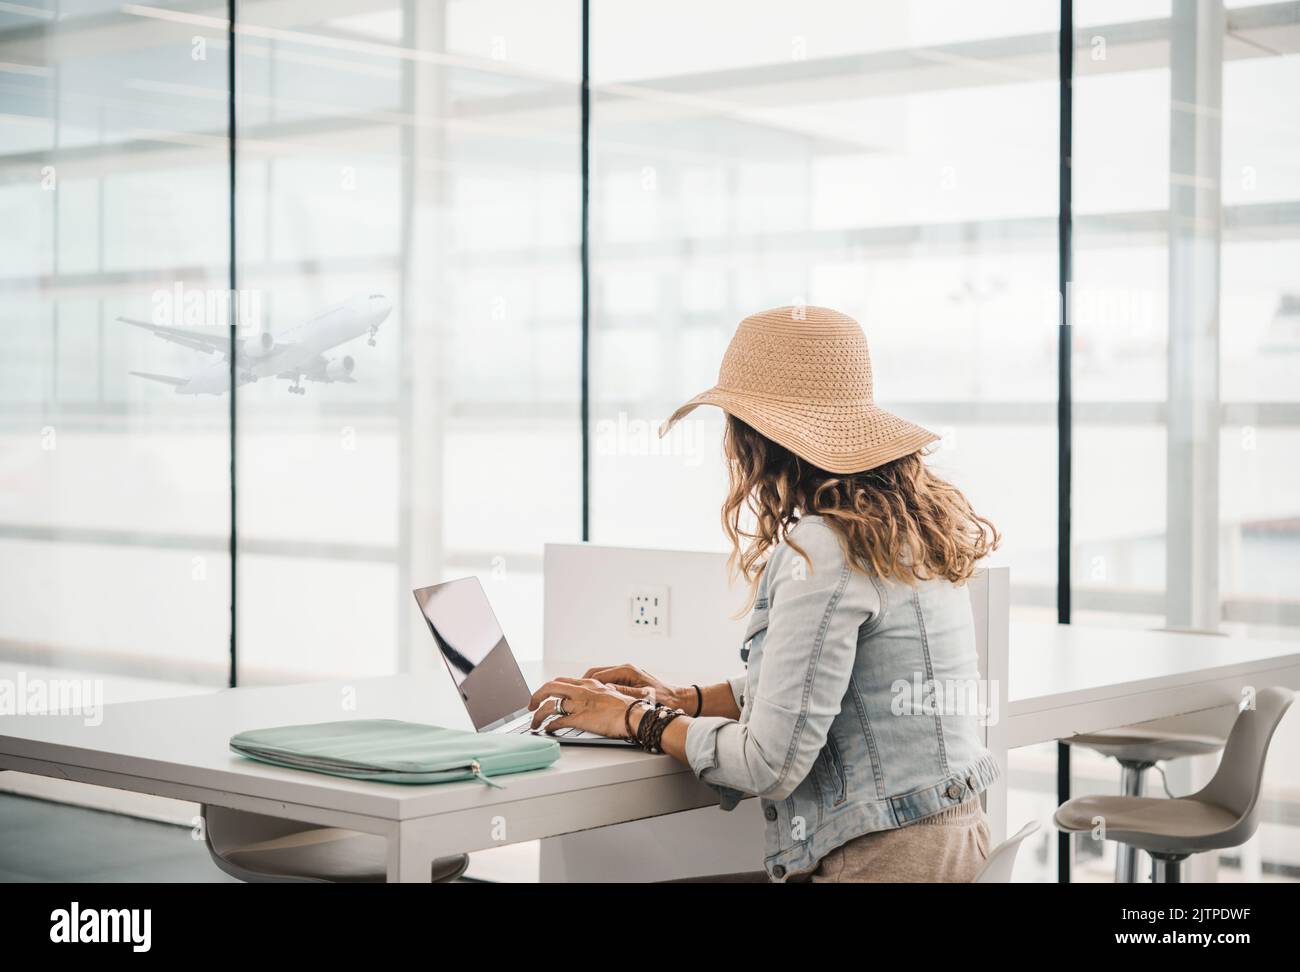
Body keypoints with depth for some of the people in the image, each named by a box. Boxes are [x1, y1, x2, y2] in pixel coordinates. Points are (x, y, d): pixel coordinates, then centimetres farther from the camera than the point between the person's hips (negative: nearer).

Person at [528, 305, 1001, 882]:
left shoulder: (822, 549, -19)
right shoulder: (909, 521, 9)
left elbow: (770, 763, -19)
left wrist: (638, 721, -5)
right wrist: (684, 700, 15)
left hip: (883, 861, -9)